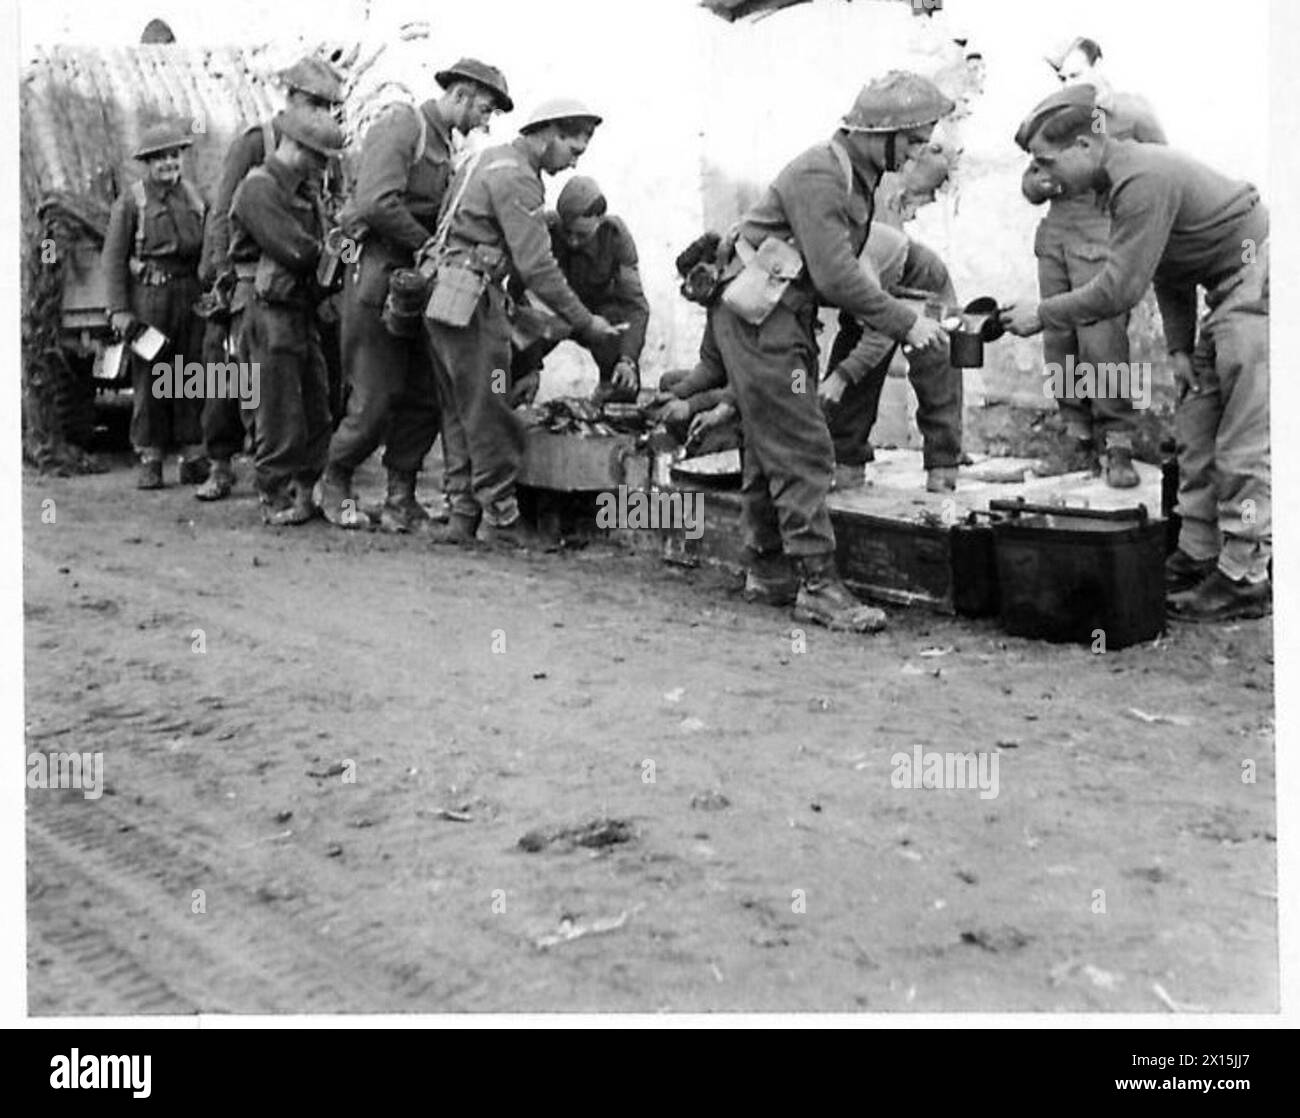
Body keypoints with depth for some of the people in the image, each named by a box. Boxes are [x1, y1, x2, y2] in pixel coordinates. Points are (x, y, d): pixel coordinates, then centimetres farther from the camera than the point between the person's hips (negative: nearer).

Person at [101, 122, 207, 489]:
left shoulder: (194, 197, 13)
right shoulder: (131, 201, 1)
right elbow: (113, 258, -3)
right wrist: (119, 310, -11)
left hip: (190, 294, 3)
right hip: (147, 295, -3)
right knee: (148, 379, -1)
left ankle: (193, 459, 10)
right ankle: (149, 461, 5)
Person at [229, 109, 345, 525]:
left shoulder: (307, 189, 17)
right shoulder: (258, 188, -13)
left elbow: (321, 249, 16)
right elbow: (297, 251, -20)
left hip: (305, 314, 9)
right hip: (272, 315, -9)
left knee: (317, 410, 11)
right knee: (280, 415, -3)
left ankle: (305, 492, 20)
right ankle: (276, 500, 7)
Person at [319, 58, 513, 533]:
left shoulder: (445, 147, 19)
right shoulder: (399, 125, -9)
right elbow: (377, 205, -23)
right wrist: (428, 246, -14)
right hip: (378, 274, -8)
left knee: (426, 396, 4)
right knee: (377, 398, -5)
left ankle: (400, 499, 13)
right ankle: (335, 484, 17)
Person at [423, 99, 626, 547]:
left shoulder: (489, 159, 18)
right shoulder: (517, 178, -14)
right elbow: (537, 267, -18)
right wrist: (585, 323, -13)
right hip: (471, 299, -10)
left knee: (460, 411, 12)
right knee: (488, 414, -3)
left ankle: (463, 514, 15)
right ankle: (501, 519, 3)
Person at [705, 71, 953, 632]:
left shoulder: (857, 176, 12)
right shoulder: (818, 176, -20)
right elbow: (836, 277, -25)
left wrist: (904, 314, 3)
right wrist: (906, 323, -20)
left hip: (787, 318, 10)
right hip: (758, 318, -10)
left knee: (771, 449, 15)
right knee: (803, 452, -11)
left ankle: (768, 570, 24)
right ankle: (818, 585, -8)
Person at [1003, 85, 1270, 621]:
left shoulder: (1144, 180, -24)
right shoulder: (1129, 171, 9)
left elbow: (1119, 289, -25)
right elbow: (1168, 268, 14)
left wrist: (1042, 315, -15)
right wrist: (1179, 347, 8)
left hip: (1257, 283, -10)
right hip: (1230, 291, 10)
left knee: (1244, 441, -8)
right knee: (1195, 426, 11)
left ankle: (1243, 580, -4)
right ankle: (1198, 555, 17)